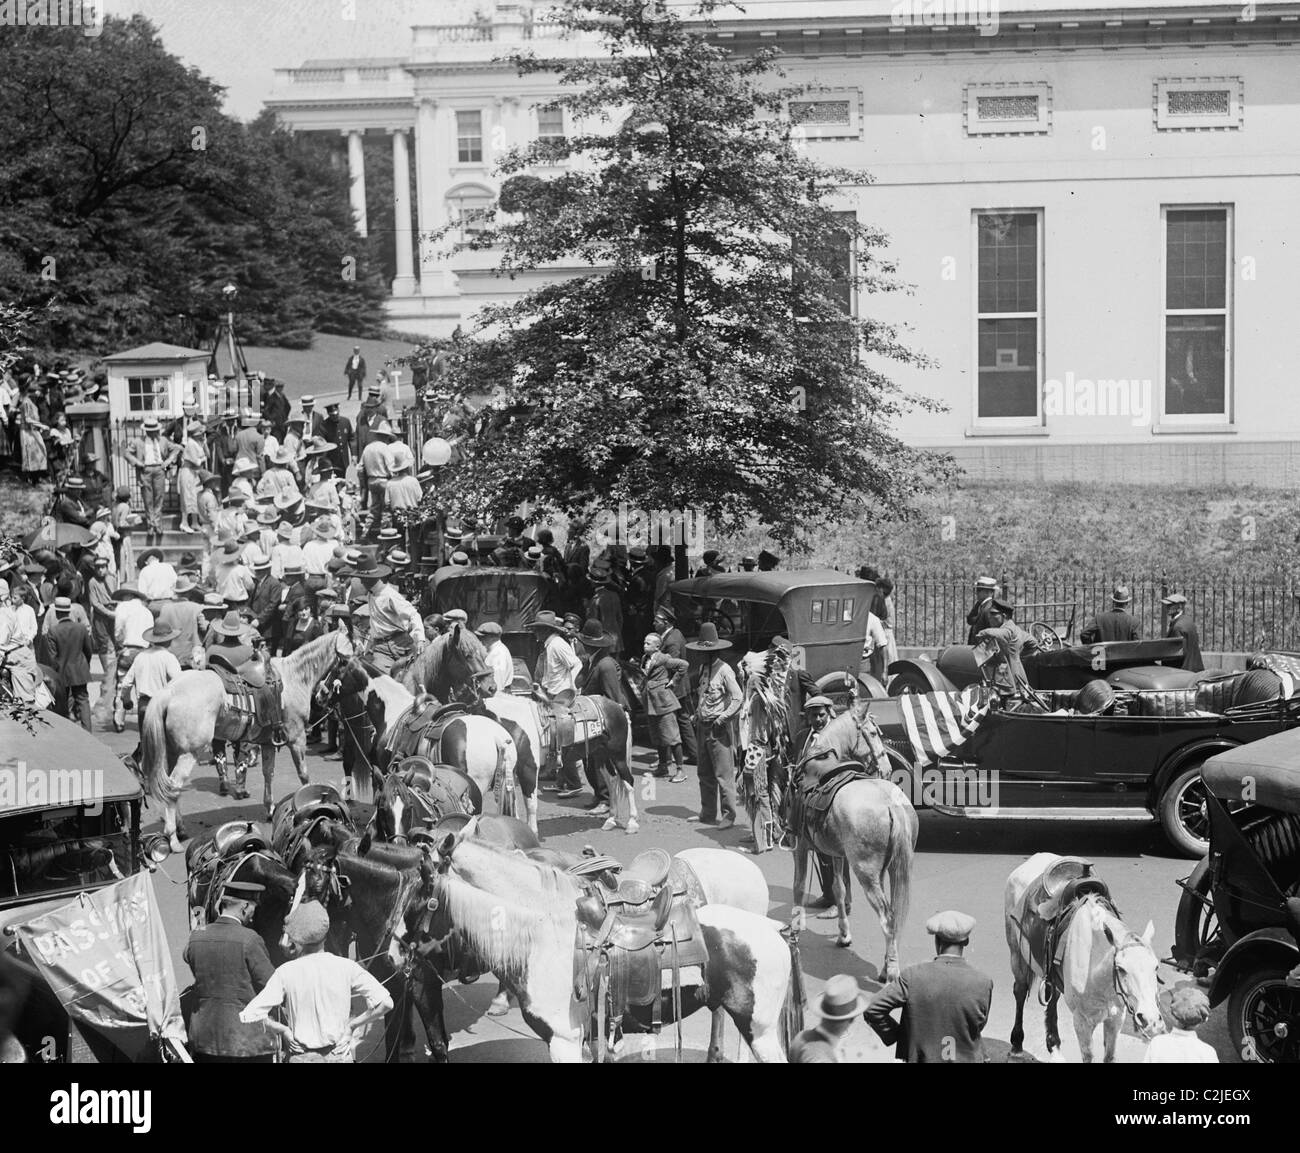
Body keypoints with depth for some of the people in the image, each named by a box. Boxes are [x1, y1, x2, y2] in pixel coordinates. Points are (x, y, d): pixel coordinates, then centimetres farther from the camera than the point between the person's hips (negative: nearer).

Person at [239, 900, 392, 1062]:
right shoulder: (346, 968, -4)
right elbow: (385, 1002, -7)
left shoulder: (286, 973, -7)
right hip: (340, 1056, 1)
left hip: (302, 1058, -1)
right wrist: (351, 1025, 1)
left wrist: (283, 1030, 2)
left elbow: (250, 1015, -11)